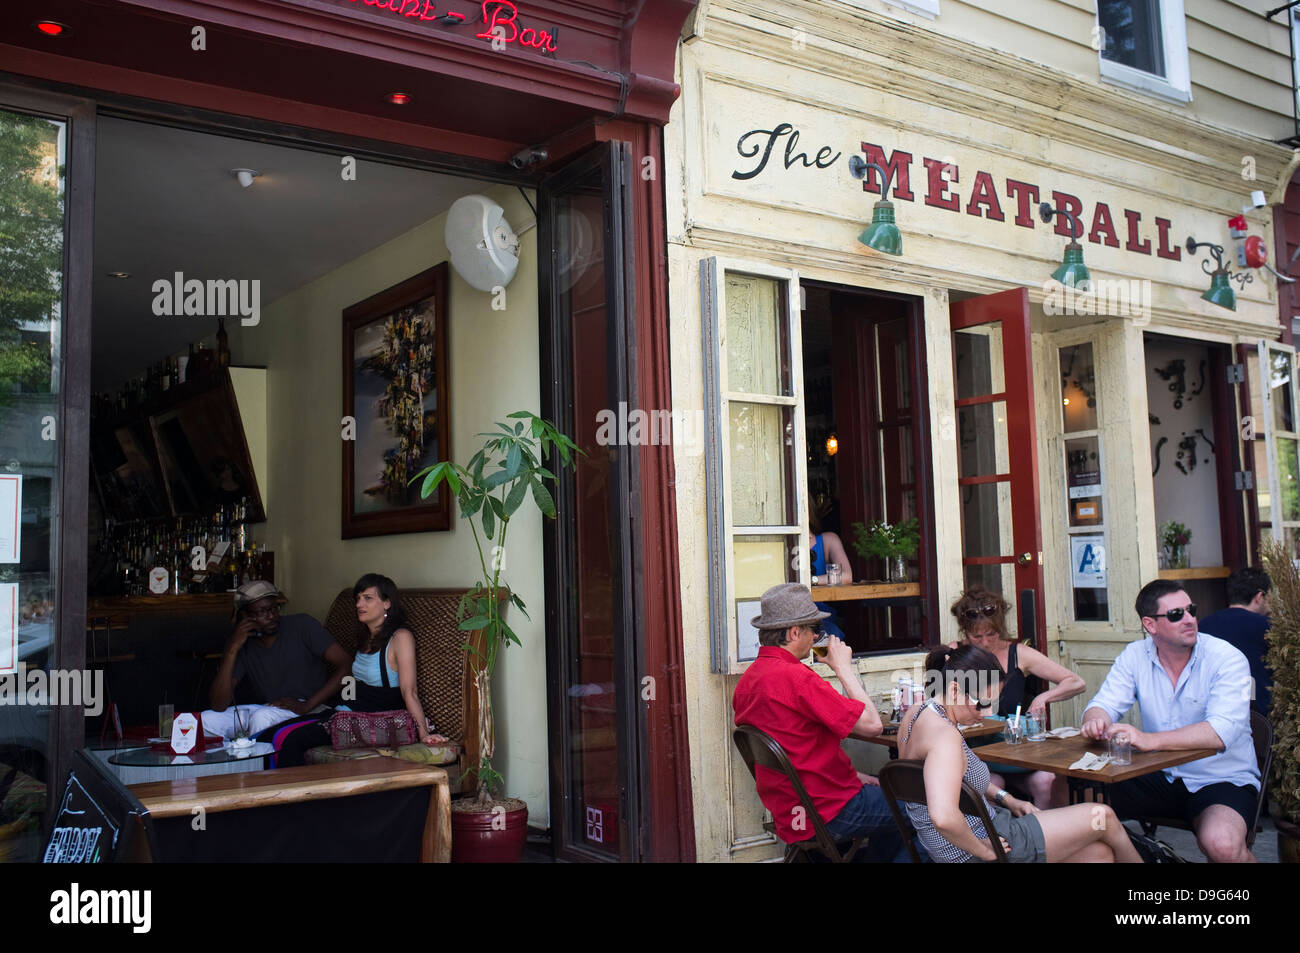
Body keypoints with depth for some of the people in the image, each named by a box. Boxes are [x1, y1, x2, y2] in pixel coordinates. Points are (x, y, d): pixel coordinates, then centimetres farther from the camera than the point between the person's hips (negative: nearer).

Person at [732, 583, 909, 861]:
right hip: (829, 813, -9)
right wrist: (843, 667, -10)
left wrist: (850, 775, 12)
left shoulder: (748, 678, 4)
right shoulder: (796, 677, -25)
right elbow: (872, 724, -21)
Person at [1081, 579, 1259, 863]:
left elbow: (1221, 732, -27)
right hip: (1160, 776, 4)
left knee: (1221, 844, -32)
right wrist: (1096, 721, -29)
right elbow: (1105, 704, -3)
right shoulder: (1135, 656, 1)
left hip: (1220, 779, -4)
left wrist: (1149, 740, -39)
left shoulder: (1227, 659, -14)